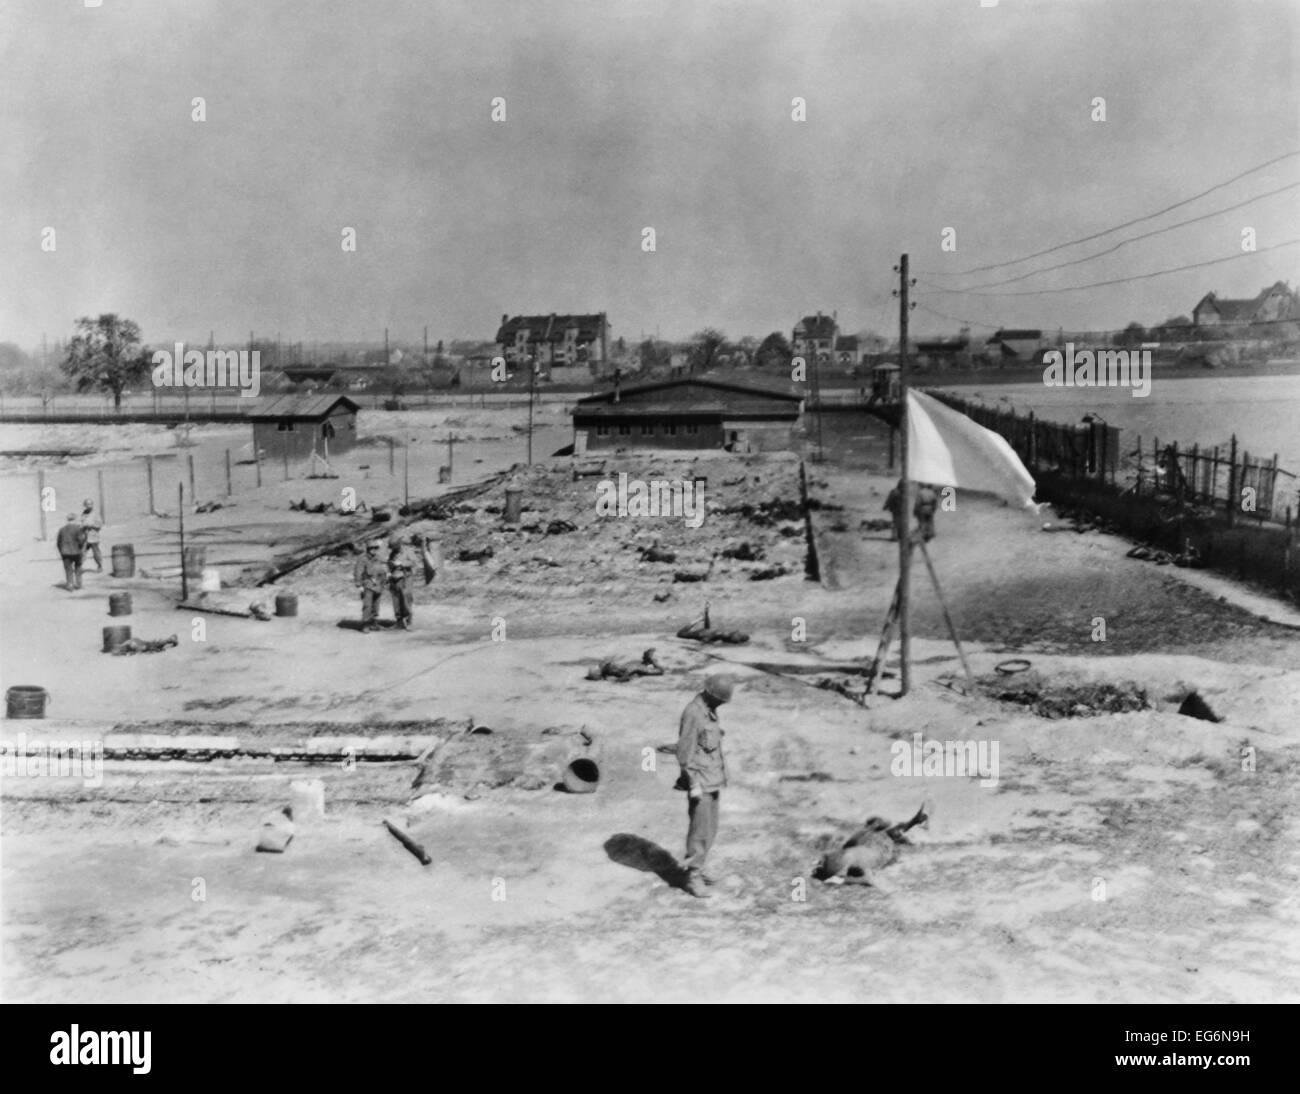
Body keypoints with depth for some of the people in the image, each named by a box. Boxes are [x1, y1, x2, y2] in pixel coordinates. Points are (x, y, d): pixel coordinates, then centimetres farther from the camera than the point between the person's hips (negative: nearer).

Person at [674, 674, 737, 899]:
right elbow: (685, 751, -21)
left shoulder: (709, 710, 9)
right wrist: (694, 784, -22)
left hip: (712, 780, 9)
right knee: (700, 830, -6)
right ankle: (693, 878, 2)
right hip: (700, 782, -9)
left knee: (710, 829, 15)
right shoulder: (693, 713, -20)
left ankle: (696, 869, 26)